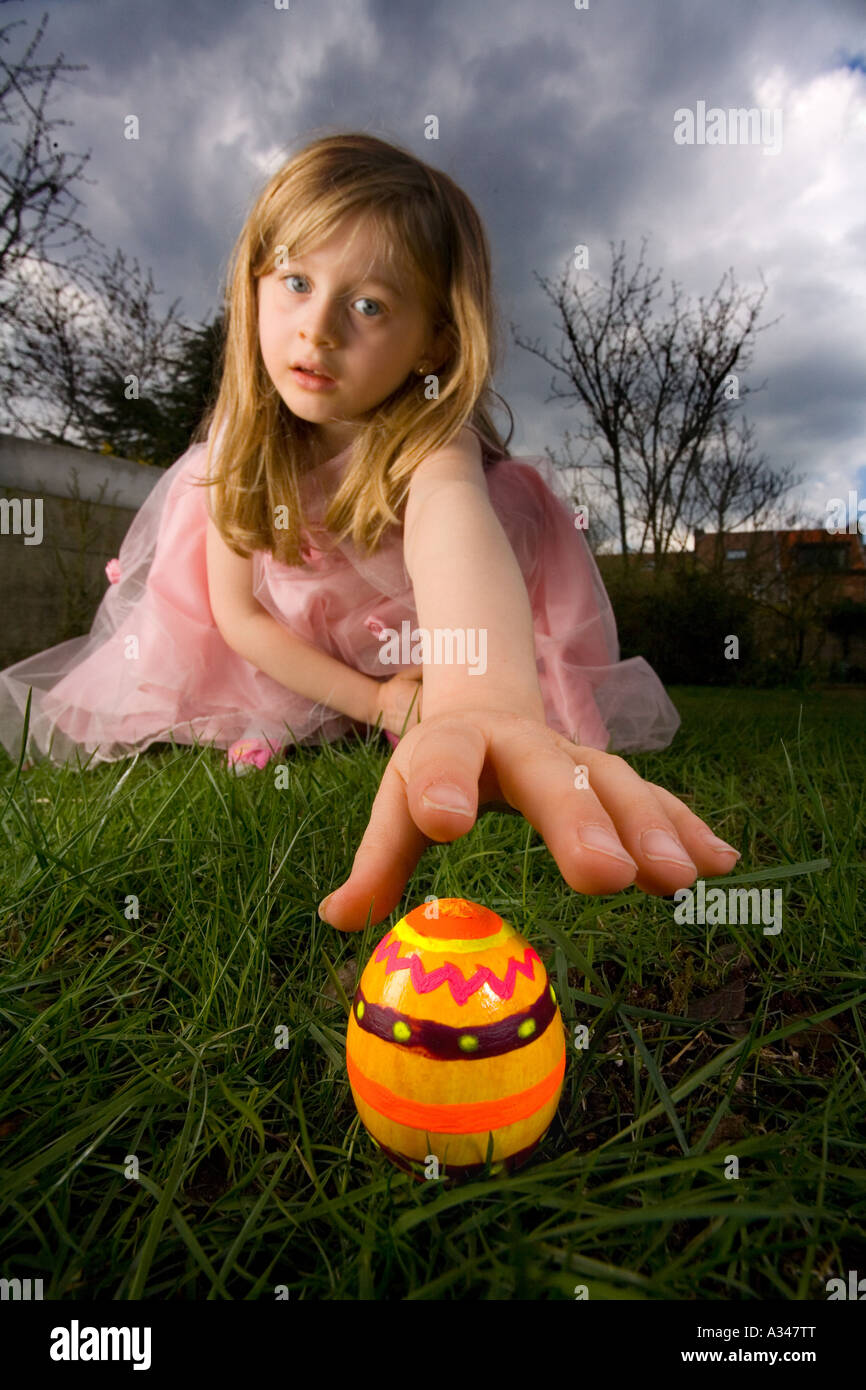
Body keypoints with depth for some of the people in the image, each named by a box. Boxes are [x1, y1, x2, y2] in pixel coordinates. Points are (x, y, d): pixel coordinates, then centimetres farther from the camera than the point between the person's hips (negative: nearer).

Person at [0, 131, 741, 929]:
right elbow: (236, 609, -15)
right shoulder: (241, 435, -22)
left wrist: (475, 700, -84)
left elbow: (451, 511, -60)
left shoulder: (433, 436, -34)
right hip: (302, 647, 2)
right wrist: (374, 700, -23)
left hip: (424, 631, -1)